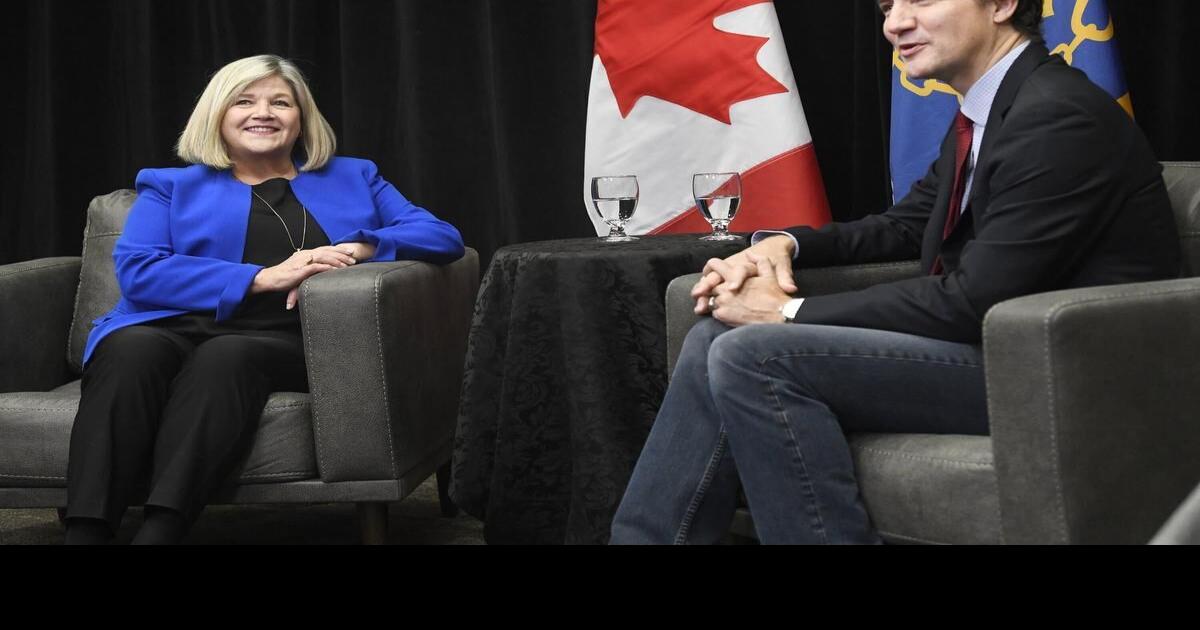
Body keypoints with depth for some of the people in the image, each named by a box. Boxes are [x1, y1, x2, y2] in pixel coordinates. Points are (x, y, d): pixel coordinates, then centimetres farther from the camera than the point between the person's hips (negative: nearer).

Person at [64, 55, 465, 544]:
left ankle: (158, 531, -51)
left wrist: (358, 248, -6)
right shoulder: (172, 187, 23)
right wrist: (262, 277, -8)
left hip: (289, 340, 0)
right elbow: (137, 270, 4)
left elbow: (443, 237, 15)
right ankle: (85, 531, -47)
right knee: (131, 351, -35)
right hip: (175, 328, 1)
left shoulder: (353, 178, 27)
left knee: (225, 358, -36)